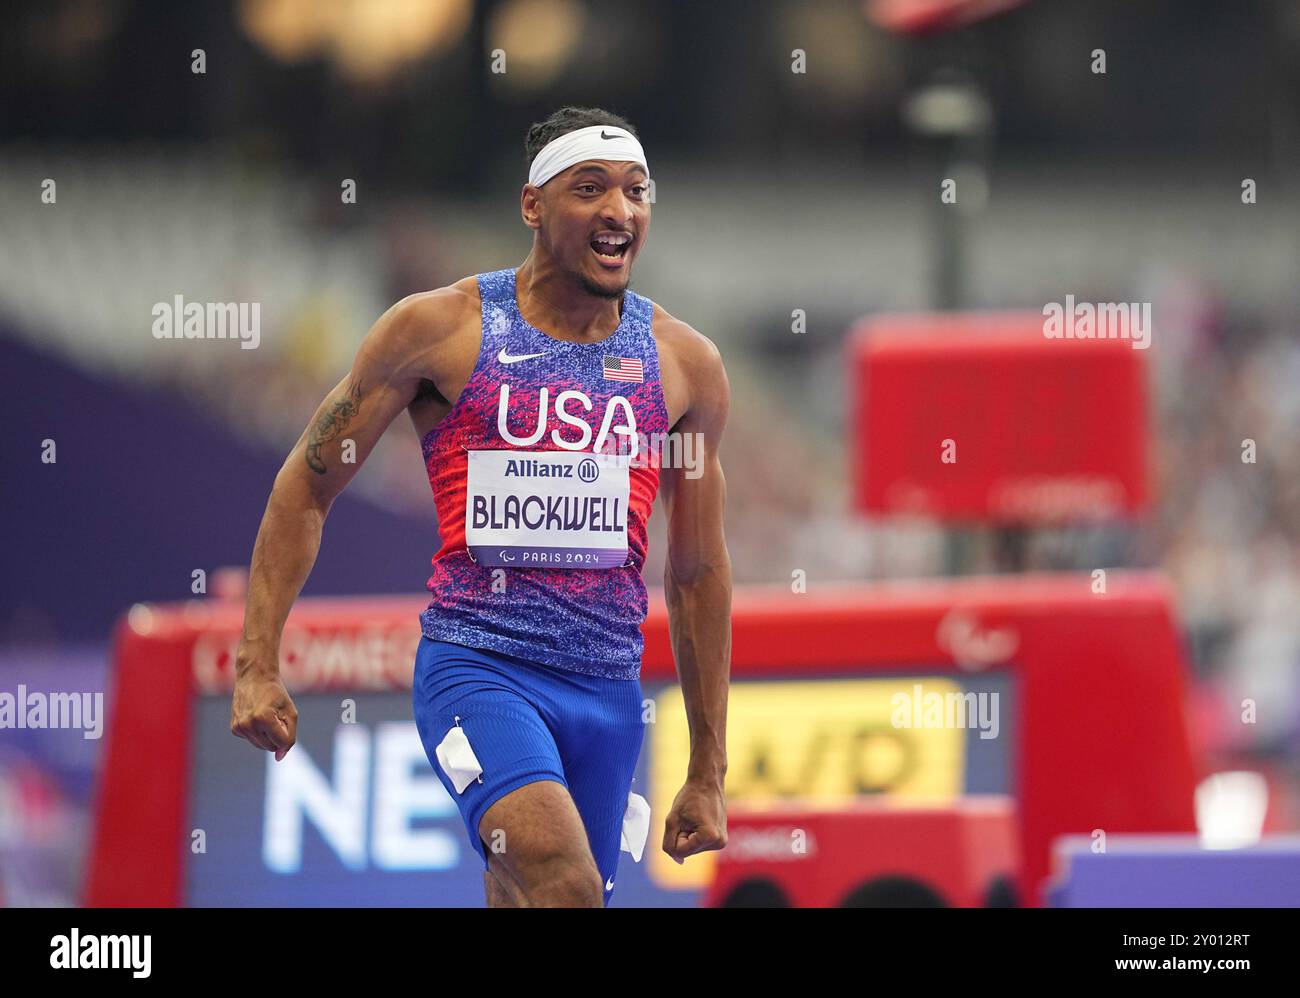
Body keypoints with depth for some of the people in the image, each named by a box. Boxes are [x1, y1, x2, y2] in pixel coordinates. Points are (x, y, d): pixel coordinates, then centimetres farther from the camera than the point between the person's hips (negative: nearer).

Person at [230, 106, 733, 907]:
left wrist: (708, 774, 17)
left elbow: (698, 573, 16)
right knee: (566, 886, -29)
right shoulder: (440, 329, -2)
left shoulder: (686, 365, 8)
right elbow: (307, 486, 5)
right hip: (476, 664, -4)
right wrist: (259, 664, -2)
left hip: (608, 689, 4)